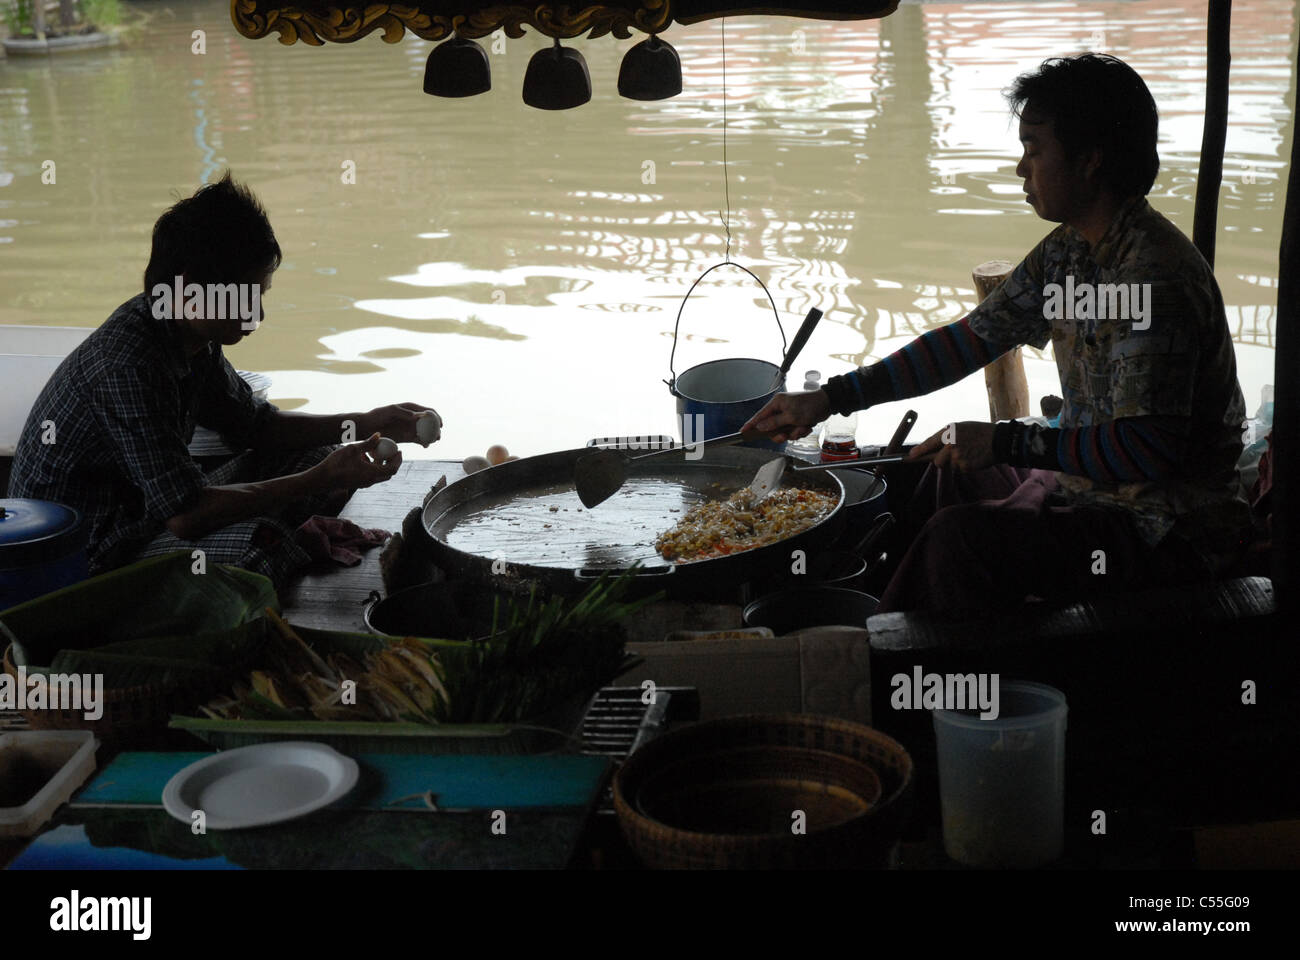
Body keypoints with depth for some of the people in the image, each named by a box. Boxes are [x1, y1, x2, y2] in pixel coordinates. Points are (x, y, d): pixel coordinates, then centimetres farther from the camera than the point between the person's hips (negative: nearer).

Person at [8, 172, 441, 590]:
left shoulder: (192, 335, 0)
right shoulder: (126, 365, -29)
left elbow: (255, 425, 15)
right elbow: (187, 514, -30)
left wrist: (370, 424, 3)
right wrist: (324, 480, -24)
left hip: (152, 513, 10)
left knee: (315, 453, 9)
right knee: (257, 541, -34)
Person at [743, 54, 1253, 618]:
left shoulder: (1156, 276, -26)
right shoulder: (1065, 252, 4)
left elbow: (1148, 448, -31)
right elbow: (970, 339, 9)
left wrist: (1004, 443, -26)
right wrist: (829, 399, 4)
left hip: (1171, 528, -10)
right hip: (1088, 482, 10)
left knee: (960, 538, -23)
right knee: (941, 476, 20)